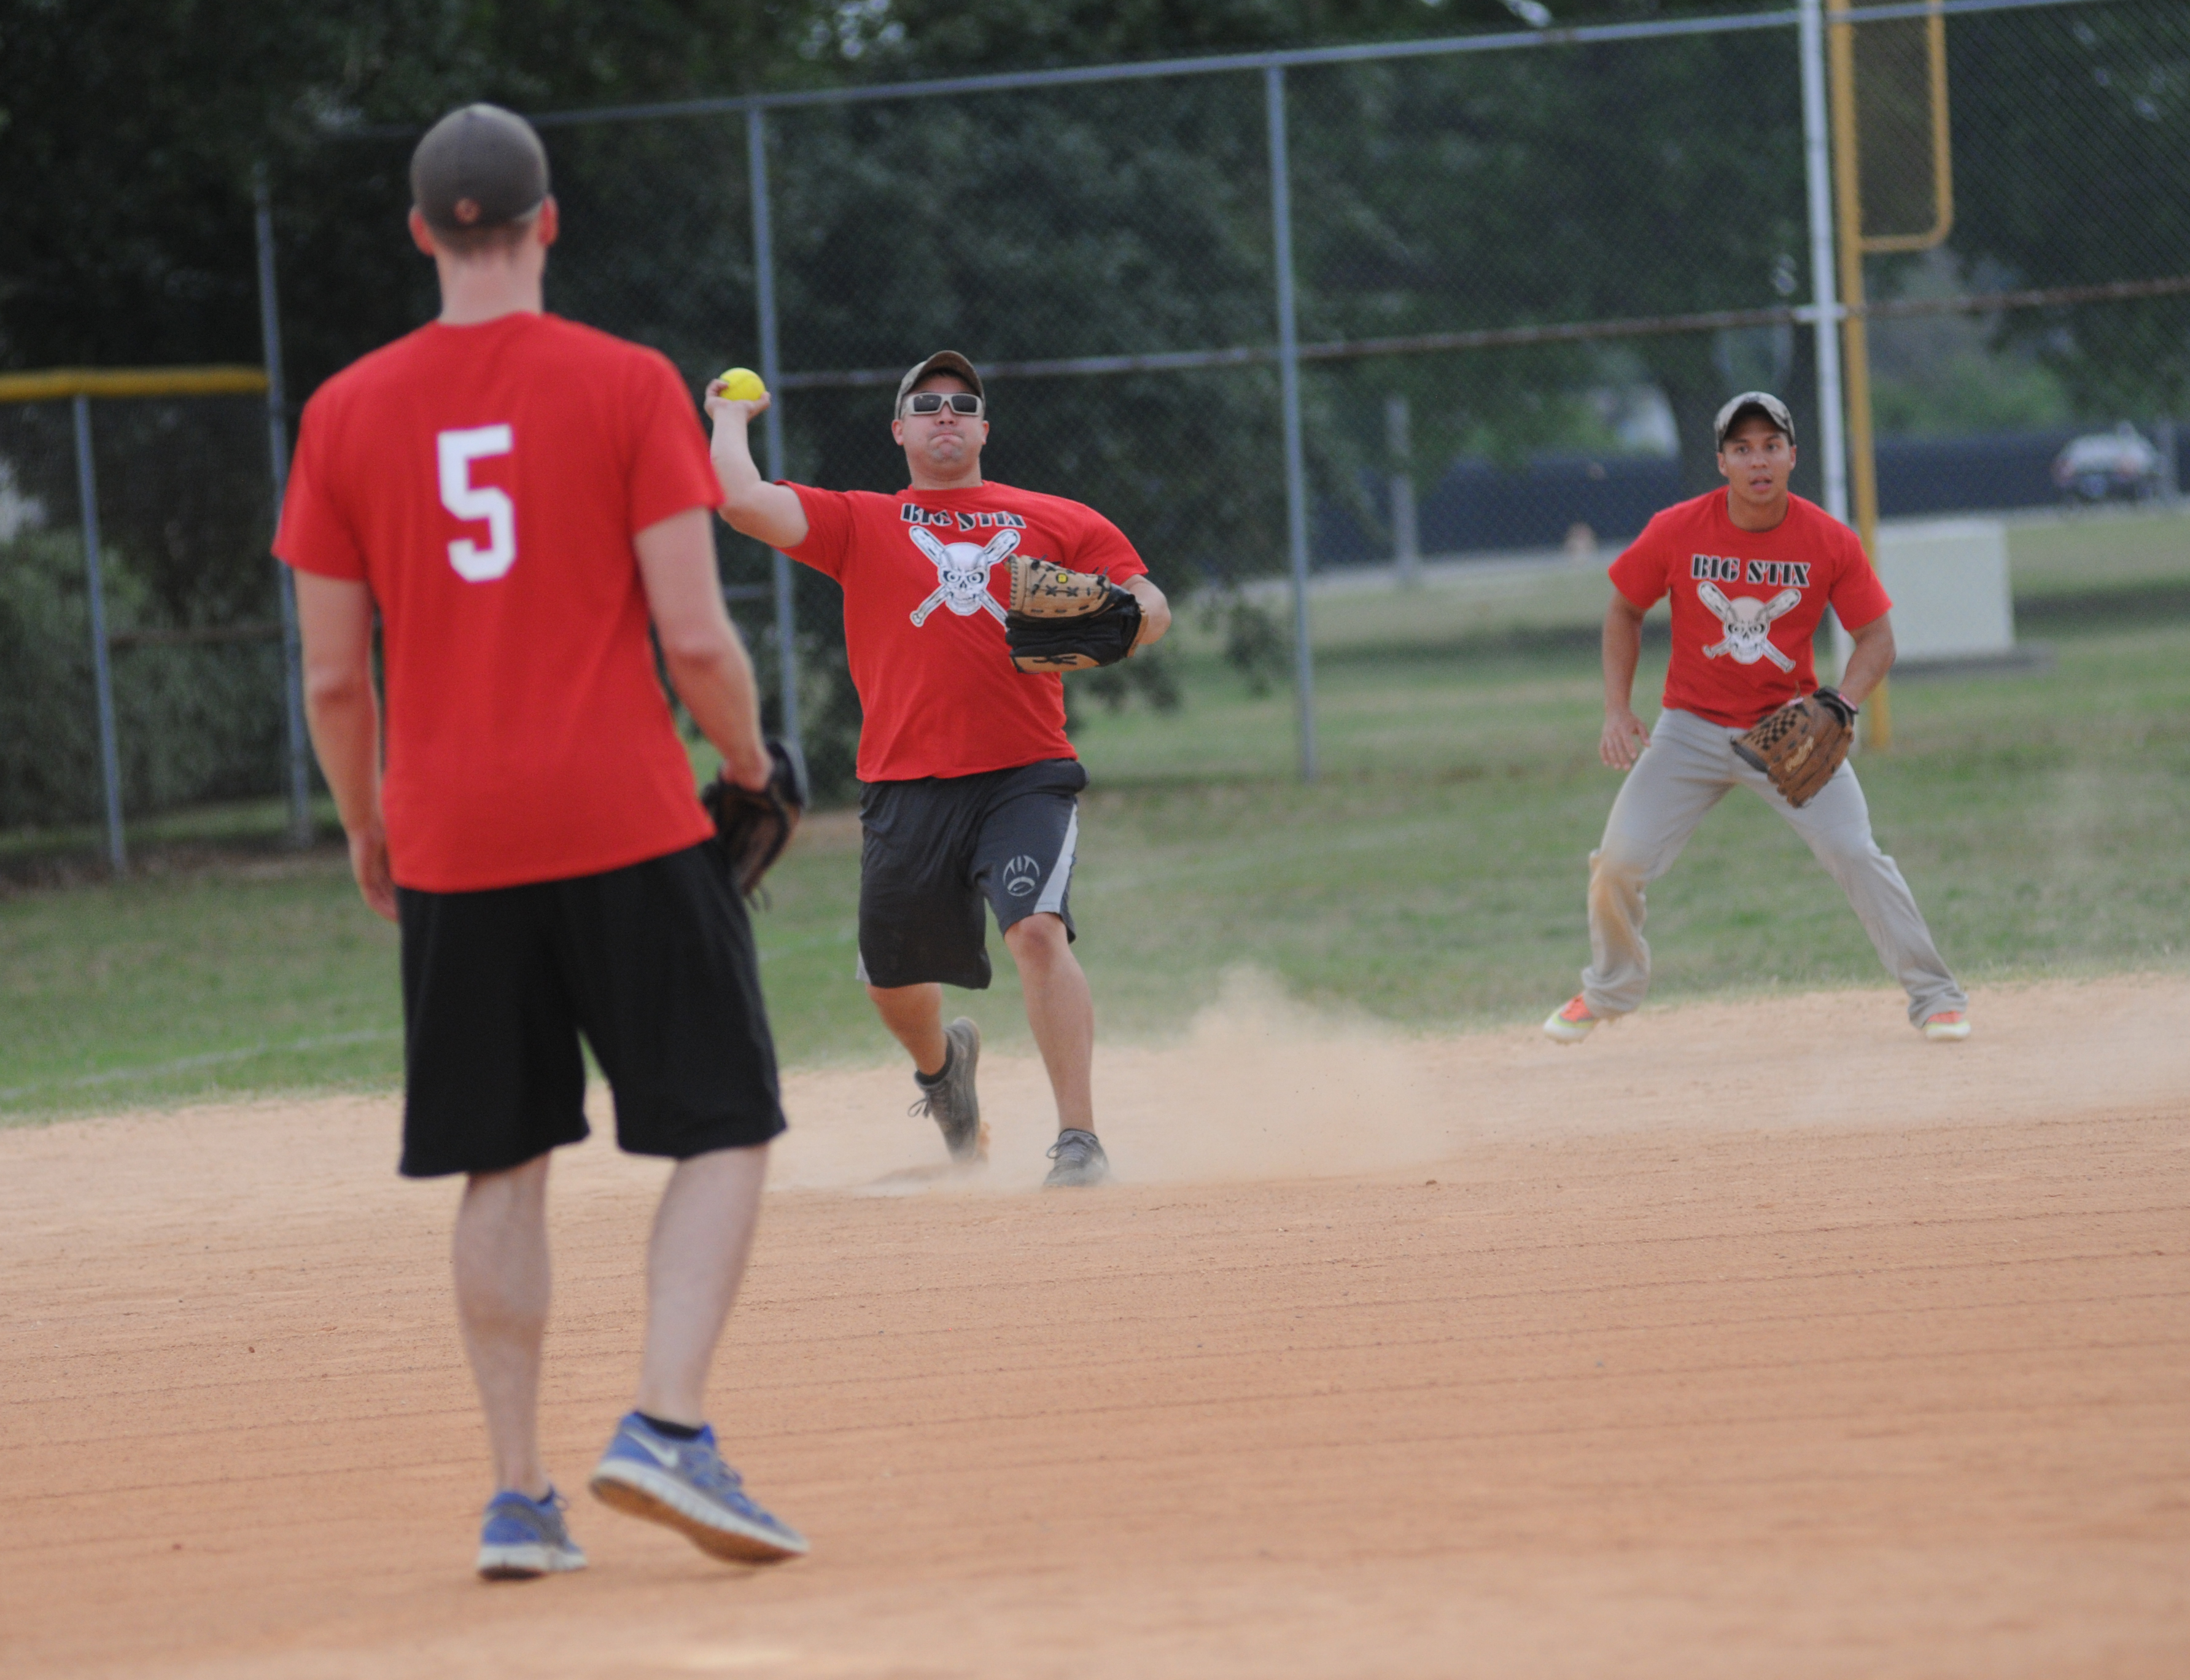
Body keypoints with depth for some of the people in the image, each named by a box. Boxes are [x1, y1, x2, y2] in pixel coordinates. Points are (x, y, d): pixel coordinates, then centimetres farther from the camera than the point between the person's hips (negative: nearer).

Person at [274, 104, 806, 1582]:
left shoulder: (348, 415, 3)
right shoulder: (627, 386, -4)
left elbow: (335, 676, 5)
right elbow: (696, 635, -9)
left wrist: (369, 832, 20)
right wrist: (752, 762, 9)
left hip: (451, 845, 3)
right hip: (628, 825, -3)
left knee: (505, 1167, 11)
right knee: (726, 1131, 5)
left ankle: (520, 1499, 8)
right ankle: (669, 1429, -14)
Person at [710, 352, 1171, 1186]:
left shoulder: (1055, 522, 12)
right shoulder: (858, 523, 11)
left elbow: (1151, 608, 9)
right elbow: (742, 501, -1)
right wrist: (731, 418, 14)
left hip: (1025, 776, -2)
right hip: (906, 788, 2)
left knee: (1038, 930, -25)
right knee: (892, 981, 11)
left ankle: (1079, 1140, -23)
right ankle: (942, 1062, 47)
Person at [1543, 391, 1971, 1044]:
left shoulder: (1830, 542, -12)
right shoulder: (1676, 532, -11)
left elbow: (1876, 638, -6)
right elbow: (1625, 611, 5)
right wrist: (1617, 711, -4)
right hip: (1691, 727, 1)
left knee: (1857, 854, -15)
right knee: (1620, 862, -5)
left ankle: (1933, 996, -4)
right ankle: (1608, 991, 23)